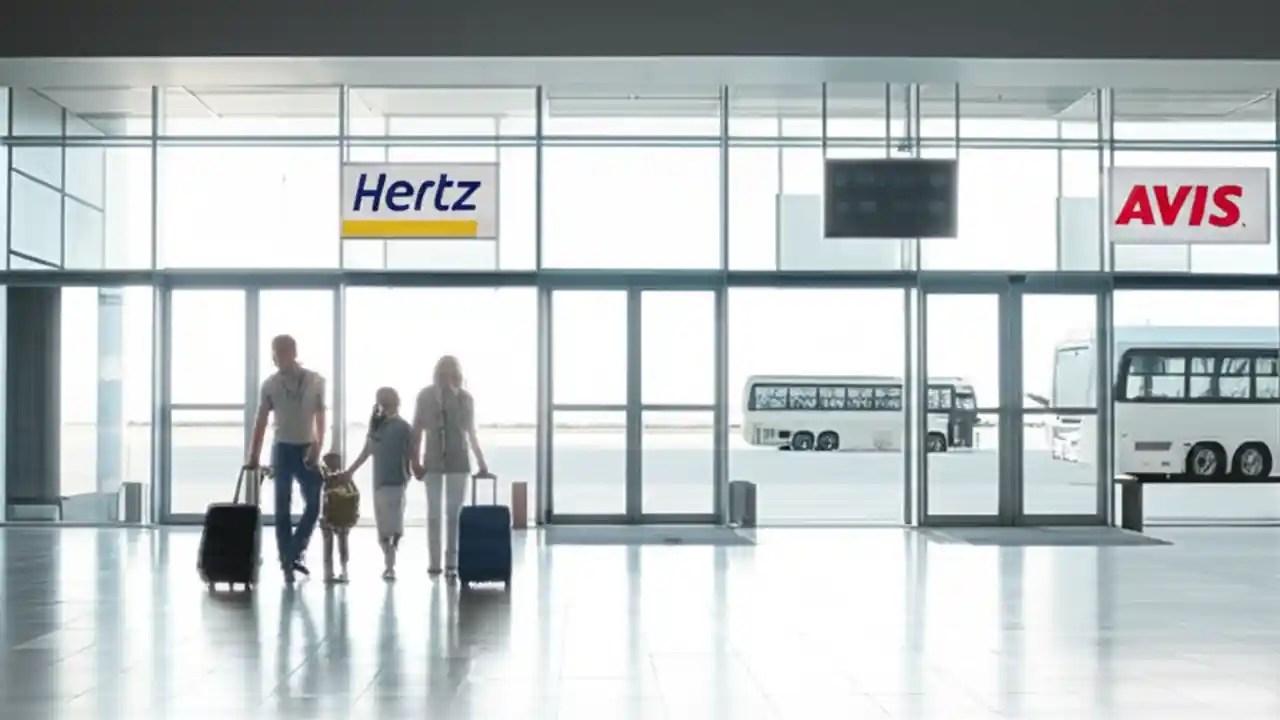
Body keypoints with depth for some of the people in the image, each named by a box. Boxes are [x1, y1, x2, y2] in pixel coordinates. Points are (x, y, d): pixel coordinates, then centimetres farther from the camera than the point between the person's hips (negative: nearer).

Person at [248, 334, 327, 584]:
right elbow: (261, 422, -1)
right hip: (283, 449, -1)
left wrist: (318, 447, -12)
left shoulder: (315, 381, -1)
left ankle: (293, 554, 15)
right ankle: (287, 563, 5)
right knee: (283, 508, 0)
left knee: (314, 505, -2)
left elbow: (320, 417, 0)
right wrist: (253, 456, -6)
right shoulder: (270, 384, -1)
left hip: (308, 449, 1)